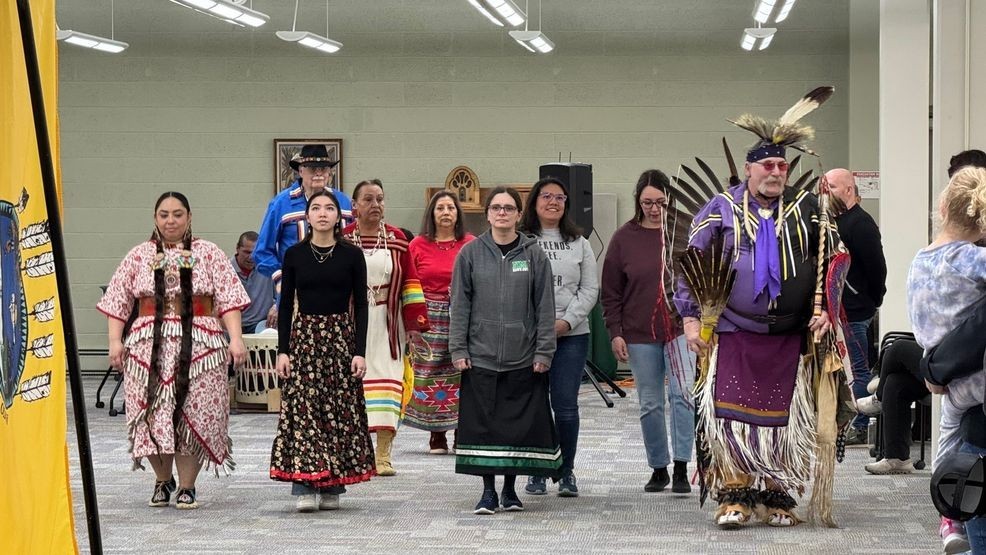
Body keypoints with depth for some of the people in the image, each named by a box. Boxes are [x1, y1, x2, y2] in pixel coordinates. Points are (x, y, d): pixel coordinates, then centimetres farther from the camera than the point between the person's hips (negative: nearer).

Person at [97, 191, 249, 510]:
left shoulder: (208, 254, 6)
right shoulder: (139, 256, 11)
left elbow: (229, 298, 0)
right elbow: (118, 301, 9)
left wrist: (235, 338, -9)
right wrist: (115, 341, 0)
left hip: (198, 345, -1)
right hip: (150, 345, 1)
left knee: (194, 414, -3)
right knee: (151, 415, -2)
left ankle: (187, 486, 8)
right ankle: (163, 480, 19)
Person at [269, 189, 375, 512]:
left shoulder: (352, 256, 2)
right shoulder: (295, 255, 4)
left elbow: (361, 306, 1)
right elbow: (285, 305, 5)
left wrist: (360, 351, -7)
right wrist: (282, 350, -2)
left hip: (341, 337, 0)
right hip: (304, 337, 0)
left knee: (341, 412, 0)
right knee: (302, 411, -7)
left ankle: (333, 486, 9)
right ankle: (305, 487, -7)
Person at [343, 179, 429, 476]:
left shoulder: (397, 239, 5)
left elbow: (410, 283, 8)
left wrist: (415, 323, 3)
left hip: (387, 323, 1)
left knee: (387, 380, -3)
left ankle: (384, 454, -3)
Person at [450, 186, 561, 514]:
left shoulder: (534, 255, 3)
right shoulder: (470, 254, 4)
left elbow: (545, 307, 2)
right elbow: (460, 305, 5)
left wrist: (543, 351, -3)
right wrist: (458, 349, -1)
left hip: (523, 359, 0)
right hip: (480, 357, 0)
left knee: (521, 423, 3)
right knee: (483, 423, 1)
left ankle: (510, 488, 18)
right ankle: (488, 491, 10)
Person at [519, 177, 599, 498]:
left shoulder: (579, 243, 12)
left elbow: (590, 289, 8)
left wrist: (567, 321, -6)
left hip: (572, 335, 2)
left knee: (566, 405, -1)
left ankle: (567, 472, 10)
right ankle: (536, 471, 12)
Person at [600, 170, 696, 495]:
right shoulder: (624, 238, 3)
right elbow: (611, 292, 6)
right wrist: (615, 333, -1)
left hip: (680, 329, -2)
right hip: (640, 334, 2)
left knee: (682, 394, -15)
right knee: (650, 404, 8)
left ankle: (681, 469, -13)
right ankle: (658, 469, 19)